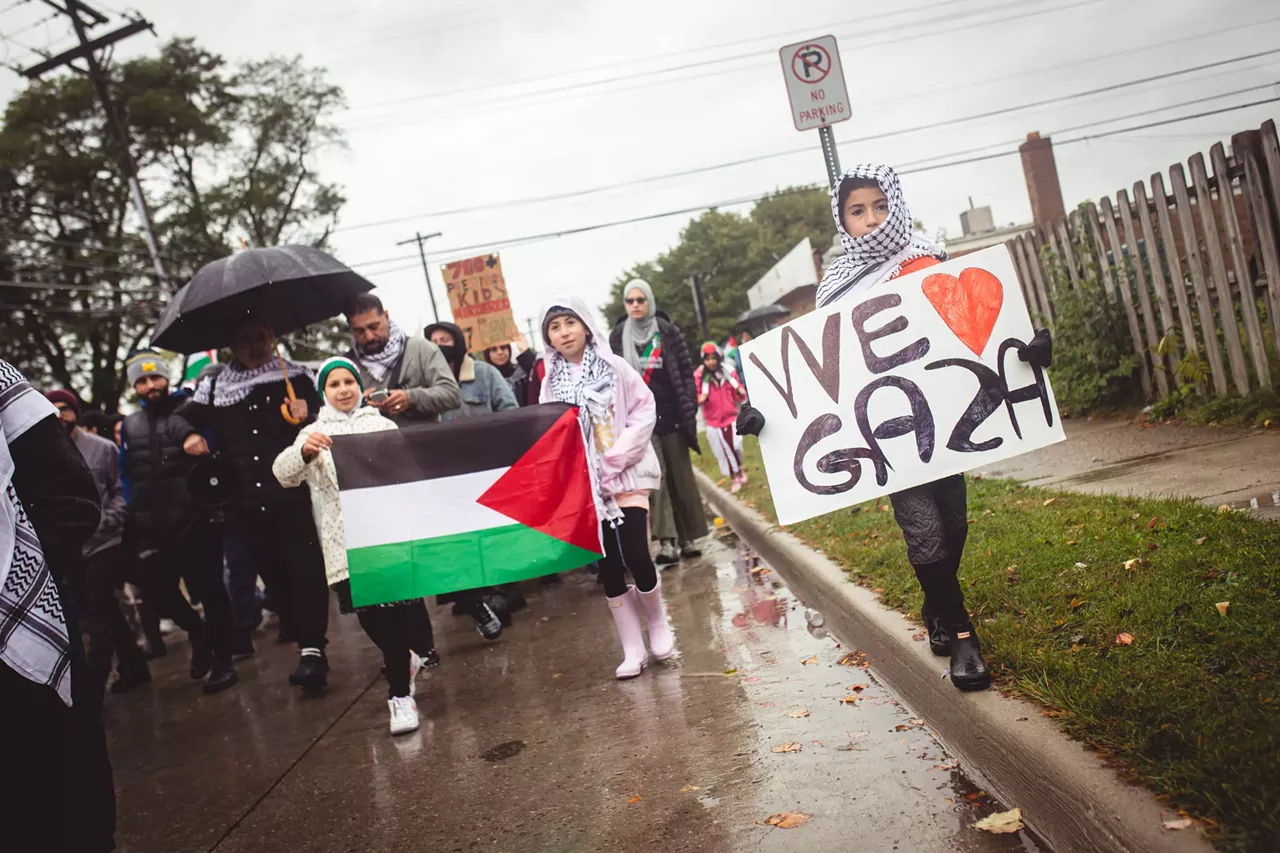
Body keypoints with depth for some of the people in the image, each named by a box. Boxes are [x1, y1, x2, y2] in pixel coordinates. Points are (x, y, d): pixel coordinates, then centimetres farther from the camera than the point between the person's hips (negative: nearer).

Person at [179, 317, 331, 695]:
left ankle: (312, 650, -3)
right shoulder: (214, 387, 12)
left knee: (305, 571, -8)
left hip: (295, 496, -3)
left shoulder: (297, 377, 5)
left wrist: (307, 417, -15)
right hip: (246, 506, 3)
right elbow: (183, 418, 21)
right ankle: (308, 647, 18)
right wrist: (189, 436, 0)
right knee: (273, 576, 8)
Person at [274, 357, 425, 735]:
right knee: (369, 613, -1)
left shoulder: (382, 425, 15)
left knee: (394, 608, -4)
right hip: (346, 541, 0)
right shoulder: (314, 434, 11)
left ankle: (400, 693, 8)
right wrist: (304, 451, -24)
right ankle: (404, 661, 27)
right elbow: (283, 474, -2)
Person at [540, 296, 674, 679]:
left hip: (626, 476, -2)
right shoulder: (551, 383, 5)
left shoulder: (615, 366, -2)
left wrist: (615, 459, -14)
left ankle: (658, 623, 20)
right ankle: (633, 650, 14)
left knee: (636, 557, -9)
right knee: (608, 566, 3)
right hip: (584, 485, 3)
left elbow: (645, 412, -5)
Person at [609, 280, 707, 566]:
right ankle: (667, 541, -10)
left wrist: (690, 409, -7)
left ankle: (688, 538, 17)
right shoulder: (617, 337, 5)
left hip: (670, 414, 0)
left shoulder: (668, 331, 2)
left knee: (681, 476, 6)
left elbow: (686, 371, 1)